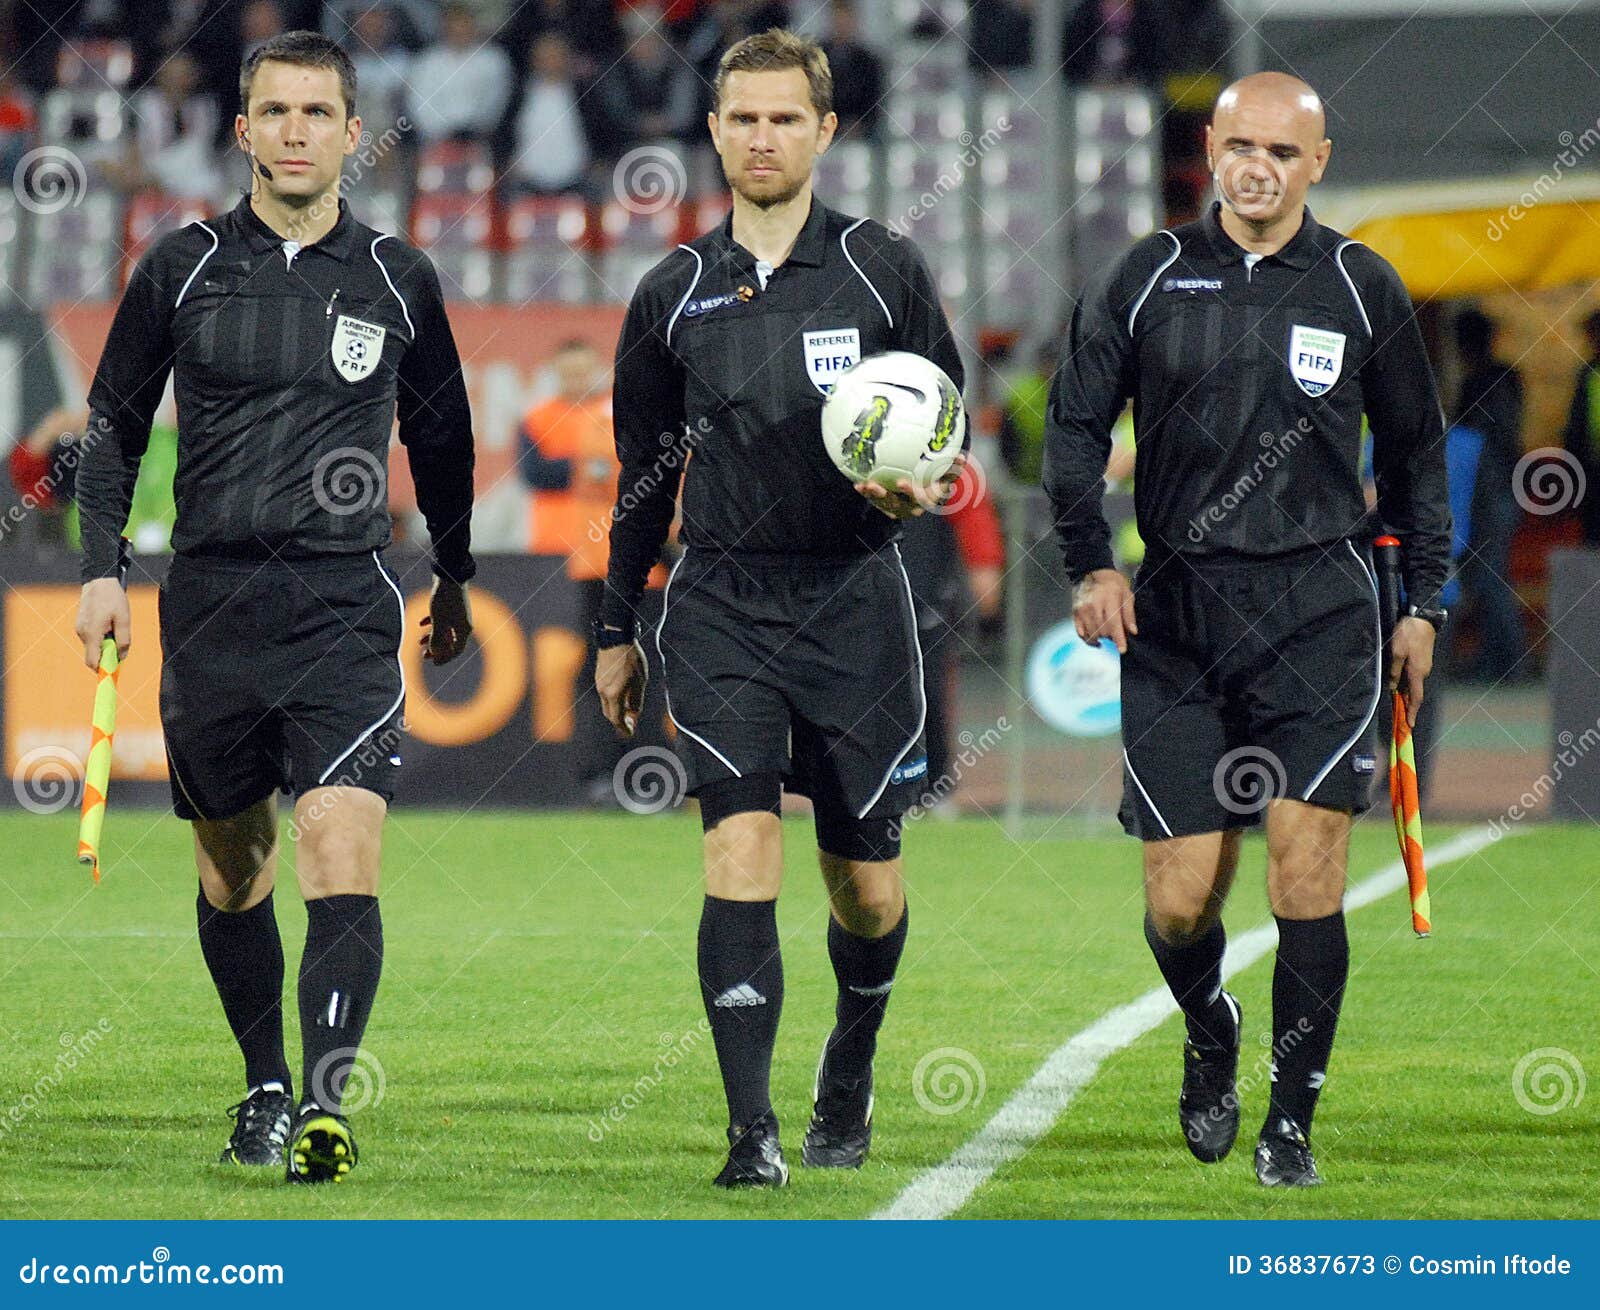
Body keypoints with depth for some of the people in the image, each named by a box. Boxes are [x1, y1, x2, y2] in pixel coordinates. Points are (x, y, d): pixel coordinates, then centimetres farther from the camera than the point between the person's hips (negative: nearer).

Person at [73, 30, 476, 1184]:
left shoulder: (398, 280, 4)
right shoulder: (184, 268, 3)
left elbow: (440, 435, 19)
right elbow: (115, 425, 12)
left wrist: (453, 578, 25)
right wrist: (102, 568, 3)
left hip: (346, 609, -2)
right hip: (211, 601, 2)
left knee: (342, 854, -17)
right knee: (232, 865, 10)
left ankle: (327, 1102, -24)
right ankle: (265, 1089, 26)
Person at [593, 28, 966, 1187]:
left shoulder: (883, 270, 2)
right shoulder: (675, 295, 7)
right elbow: (645, 473, 17)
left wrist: (922, 488, -16)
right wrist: (616, 630, 18)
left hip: (855, 602, 0)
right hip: (721, 606, 0)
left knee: (867, 886, 6)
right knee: (741, 852, -16)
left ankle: (851, 1067, 36)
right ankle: (754, 1129, -16)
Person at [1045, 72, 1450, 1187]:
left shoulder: (1362, 288, 5)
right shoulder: (1151, 278, 5)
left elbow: (1415, 450, 14)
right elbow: (1076, 424, 10)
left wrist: (1423, 603, 13)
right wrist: (1090, 563, -1)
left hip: (1319, 606, -1)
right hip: (1177, 613, 1)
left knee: (1306, 872, -11)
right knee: (1179, 903, -1)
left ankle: (1293, 1117, 3)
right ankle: (1210, 1038, 32)